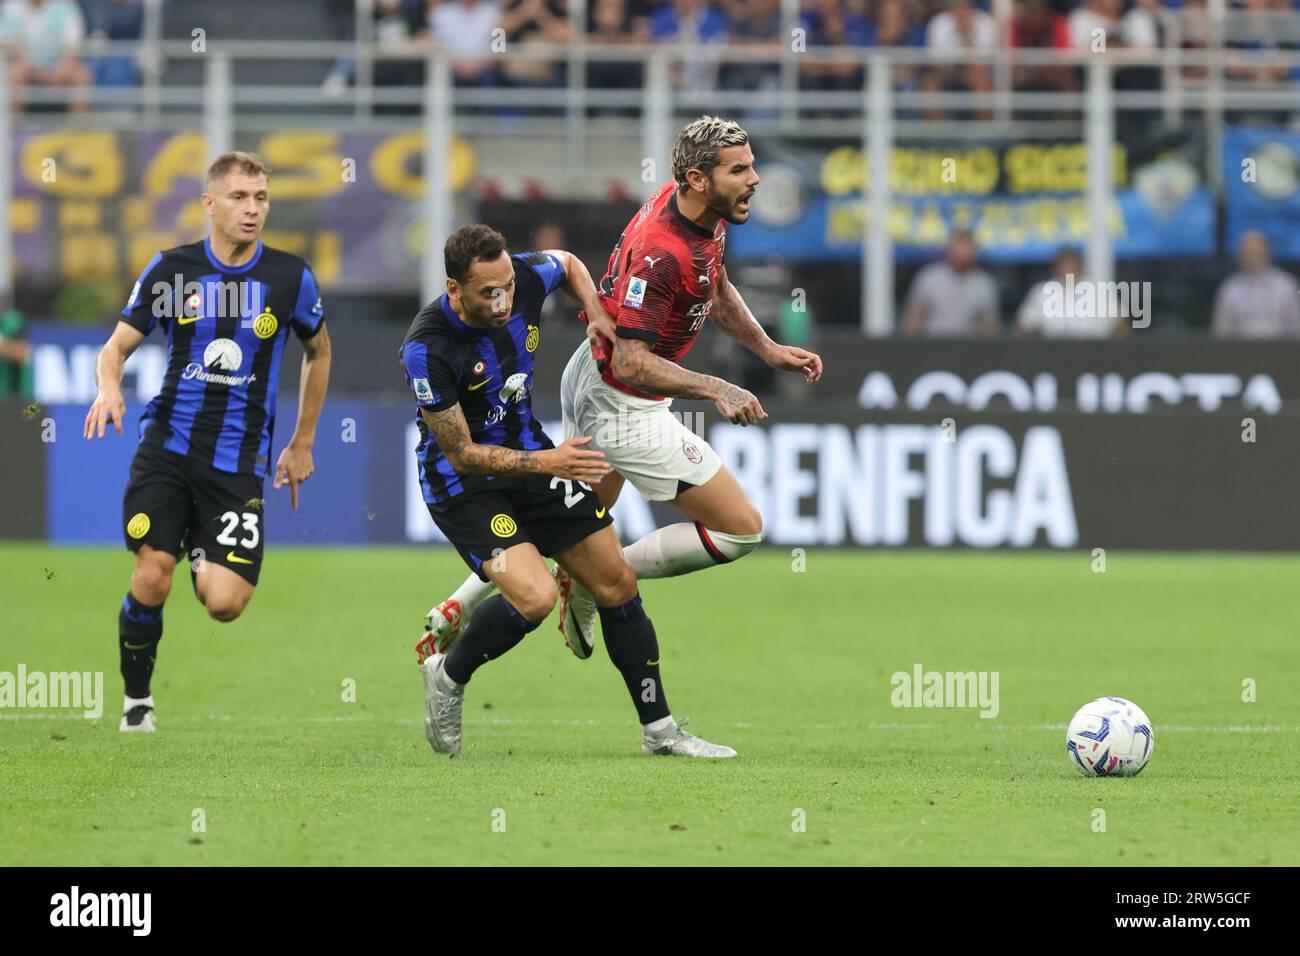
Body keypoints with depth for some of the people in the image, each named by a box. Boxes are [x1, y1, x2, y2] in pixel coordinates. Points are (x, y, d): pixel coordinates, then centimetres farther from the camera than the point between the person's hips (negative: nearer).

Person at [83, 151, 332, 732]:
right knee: (151, 579, -15)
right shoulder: (171, 269, 1)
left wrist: (302, 445, 19)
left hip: (238, 461, 0)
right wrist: (109, 387, -17)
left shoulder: (291, 278, 1)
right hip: (168, 448, 0)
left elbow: (318, 352, 18)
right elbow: (118, 345, 7)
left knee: (225, 604, -12)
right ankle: (136, 700, 10)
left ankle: (203, 555, 26)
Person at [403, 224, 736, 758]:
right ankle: (447, 677, 2)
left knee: (617, 585, 5)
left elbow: (568, 264, 13)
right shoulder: (427, 350, -30)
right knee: (535, 597, -26)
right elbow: (462, 454, -23)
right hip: (462, 484, -6)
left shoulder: (526, 278, -15)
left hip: (528, 454, 6)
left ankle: (658, 729, 17)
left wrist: (597, 316, -2)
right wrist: (544, 462, -30)